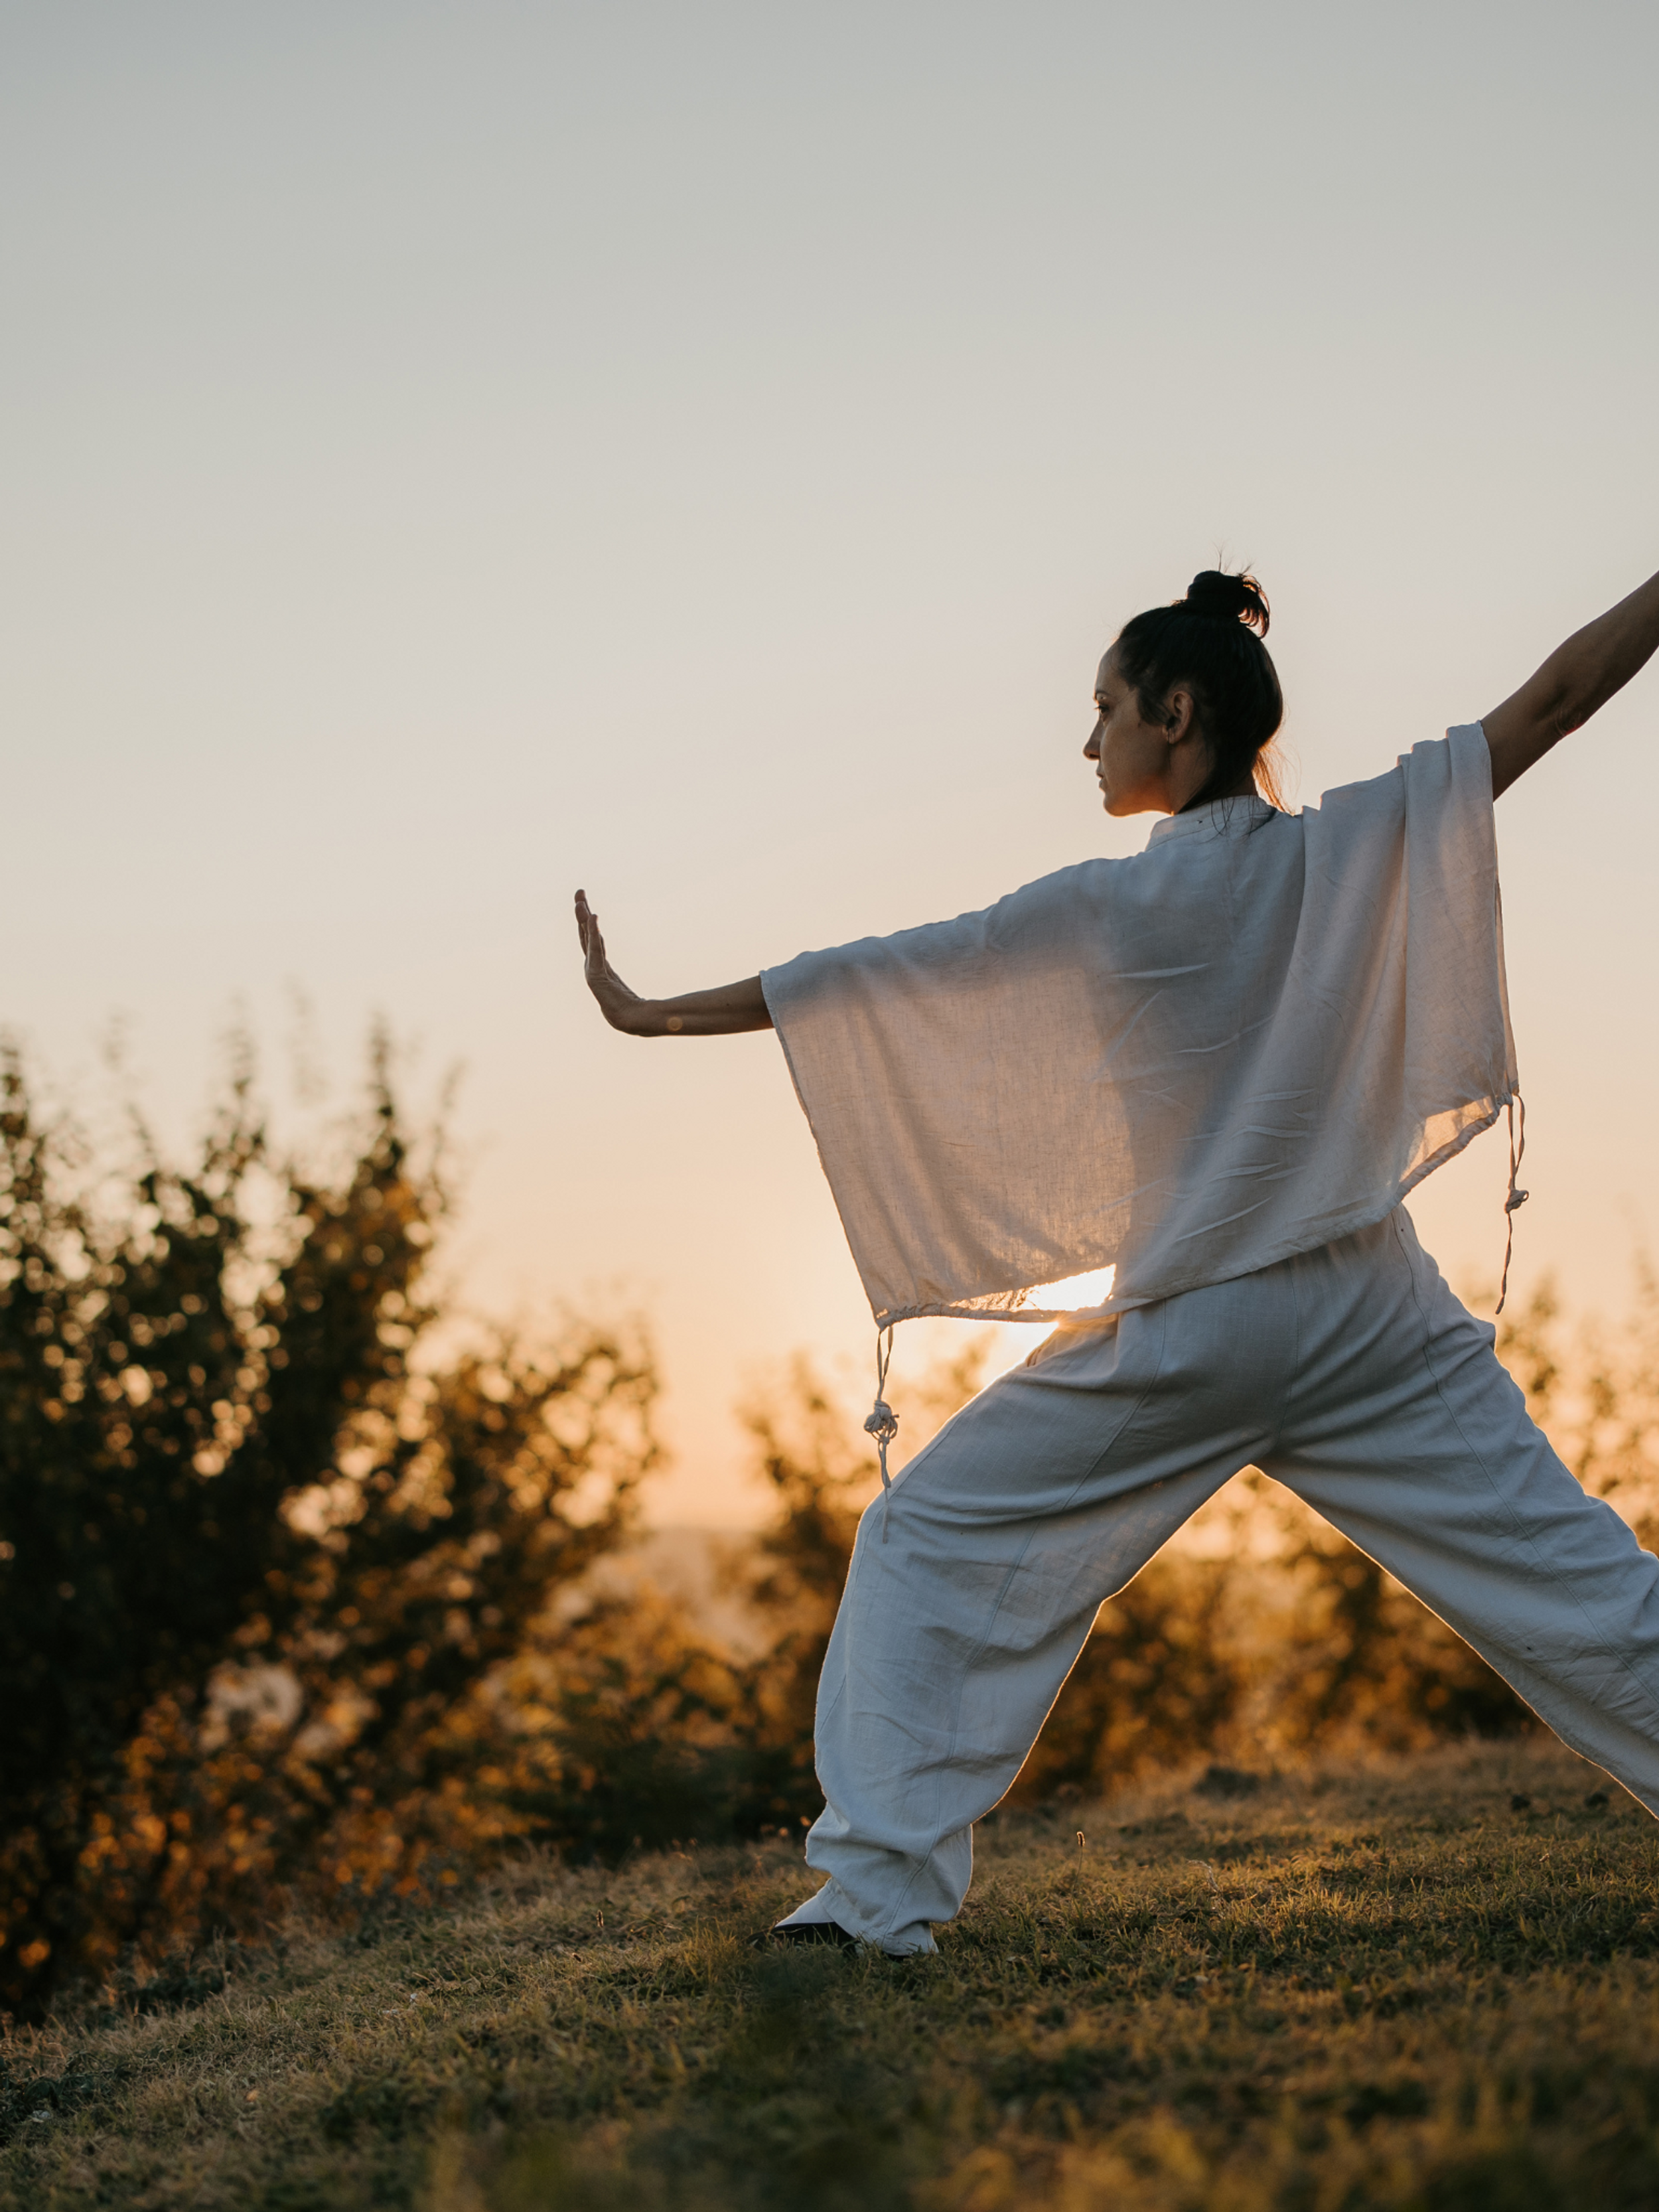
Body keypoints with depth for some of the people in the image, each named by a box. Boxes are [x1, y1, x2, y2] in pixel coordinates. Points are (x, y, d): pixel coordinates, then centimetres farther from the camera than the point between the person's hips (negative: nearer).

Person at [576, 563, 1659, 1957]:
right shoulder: (1359, 847, -1)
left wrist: (656, 1015, 4)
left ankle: (879, 1886, 4)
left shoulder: (1111, 909, -7)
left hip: (1188, 1332, -3)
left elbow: (865, 977, -4)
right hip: (1372, 1317, 3)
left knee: (933, 1544, 10)